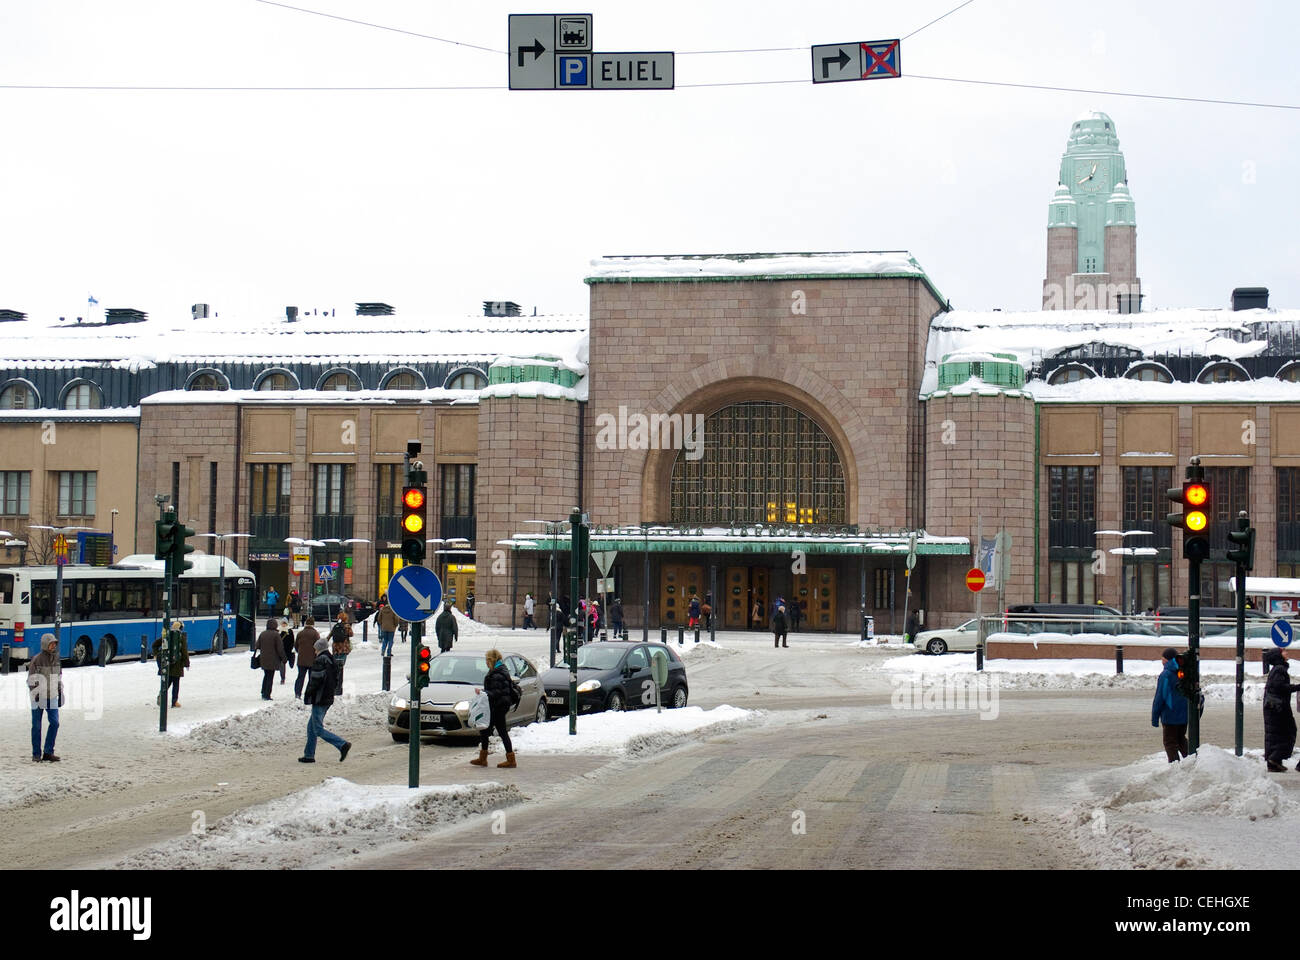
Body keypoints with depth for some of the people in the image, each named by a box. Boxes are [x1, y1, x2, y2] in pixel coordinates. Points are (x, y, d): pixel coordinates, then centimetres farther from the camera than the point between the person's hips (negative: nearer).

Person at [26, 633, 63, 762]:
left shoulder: (56, 659, 8)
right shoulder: (37, 659, -9)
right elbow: (31, 679, -9)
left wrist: (60, 694, 16)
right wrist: (35, 693, -17)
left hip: (52, 696, 5)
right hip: (38, 697, -5)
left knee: (55, 722, -6)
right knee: (36, 726, 3)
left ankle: (48, 752, 2)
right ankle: (36, 755, 10)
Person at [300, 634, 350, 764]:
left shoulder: (319, 661, -14)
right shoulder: (332, 661, 12)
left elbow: (315, 681, -19)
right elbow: (338, 683, 15)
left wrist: (307, 694, -7)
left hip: (319, 700, -9)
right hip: (329, 698, 9)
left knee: (319, 729, -7)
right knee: (311, 727, 16)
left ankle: (343, 744, -17)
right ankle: (309, 755, 17)